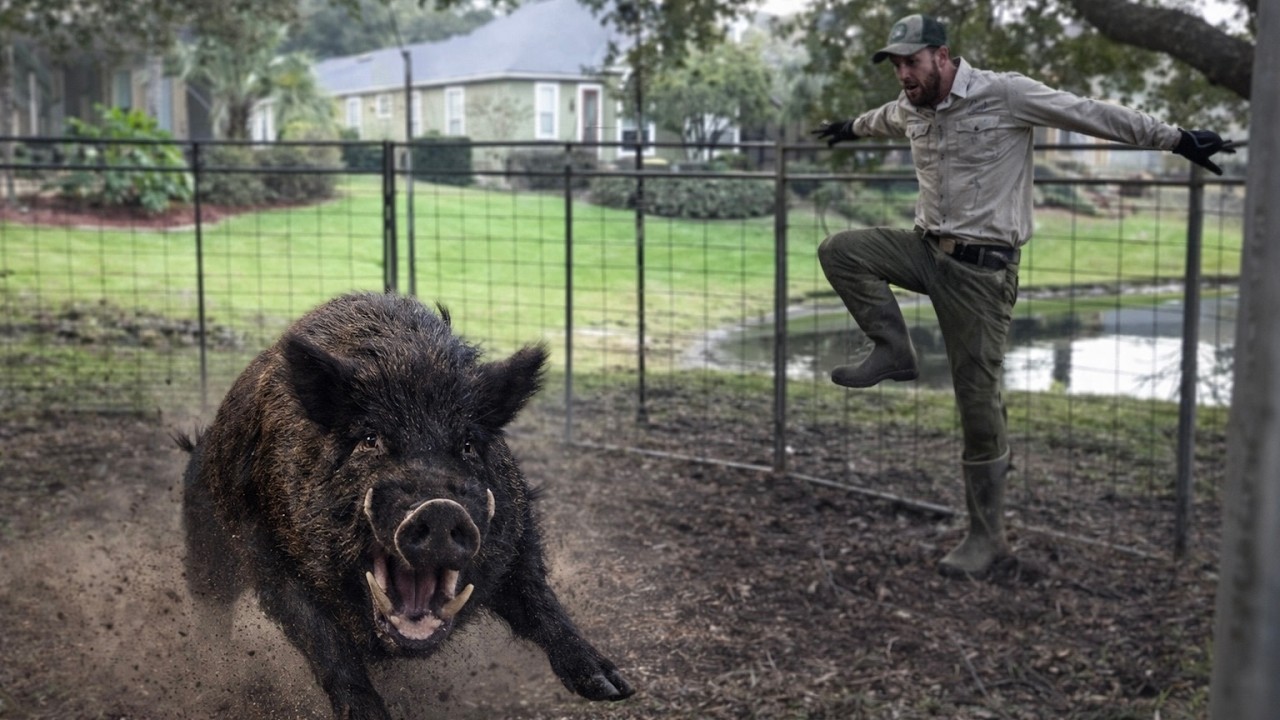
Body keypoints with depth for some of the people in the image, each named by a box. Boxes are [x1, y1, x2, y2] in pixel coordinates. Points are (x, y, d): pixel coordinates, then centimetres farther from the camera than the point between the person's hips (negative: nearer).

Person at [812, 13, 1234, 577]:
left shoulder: (1005, 94, -12)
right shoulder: (909, 108, 8)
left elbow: (1095, 114, -11)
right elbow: (883, 118, 34)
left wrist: (1178, 139, -13)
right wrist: (851, 128, 55)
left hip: (982, 266, -6)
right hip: (927, 250, 7)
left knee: (978, 403, -4)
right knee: (839, 251, -12)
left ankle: (988, 536, 6)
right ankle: (894, 352, -1)